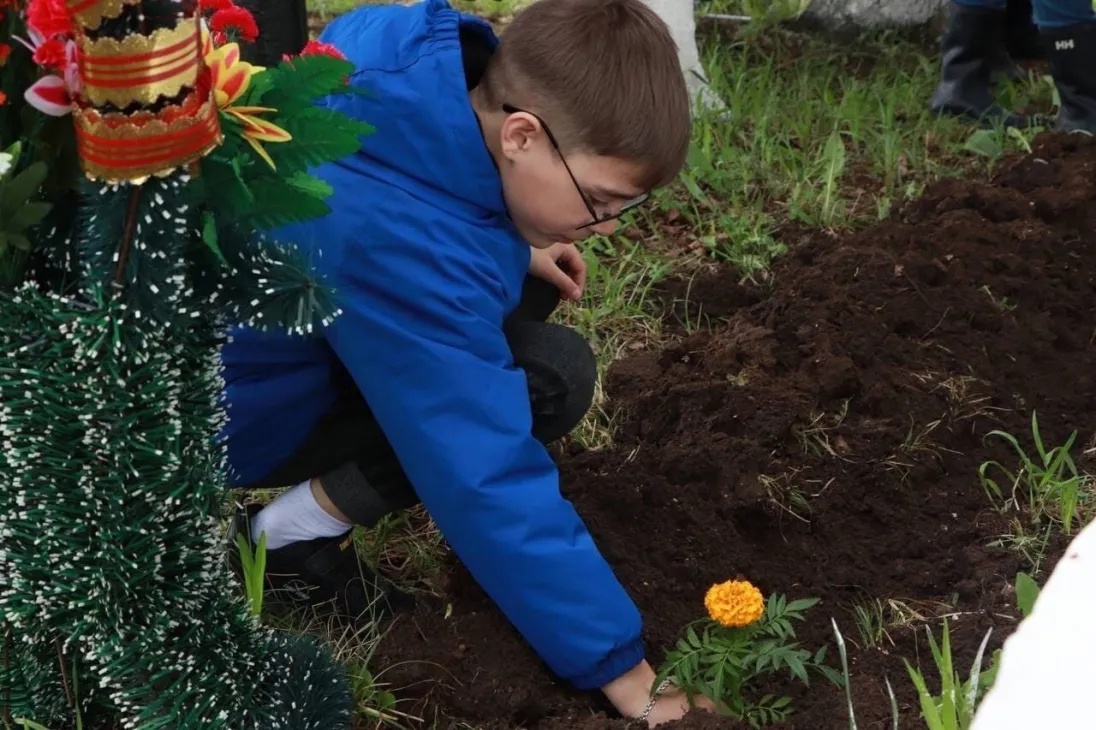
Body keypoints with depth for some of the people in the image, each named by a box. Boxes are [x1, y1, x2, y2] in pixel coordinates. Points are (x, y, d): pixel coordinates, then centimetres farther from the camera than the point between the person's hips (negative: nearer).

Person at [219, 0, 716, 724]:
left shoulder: (439, 65, -16)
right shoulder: (398, 240, -39)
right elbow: (492, 482, -34)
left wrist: (516, 251, 0)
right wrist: (616, 666, -26)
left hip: (269, 315, 9)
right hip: (240, 399, -9)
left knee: (533, 285, 9)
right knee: (551, 375, -20)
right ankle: (296, 531, -9)